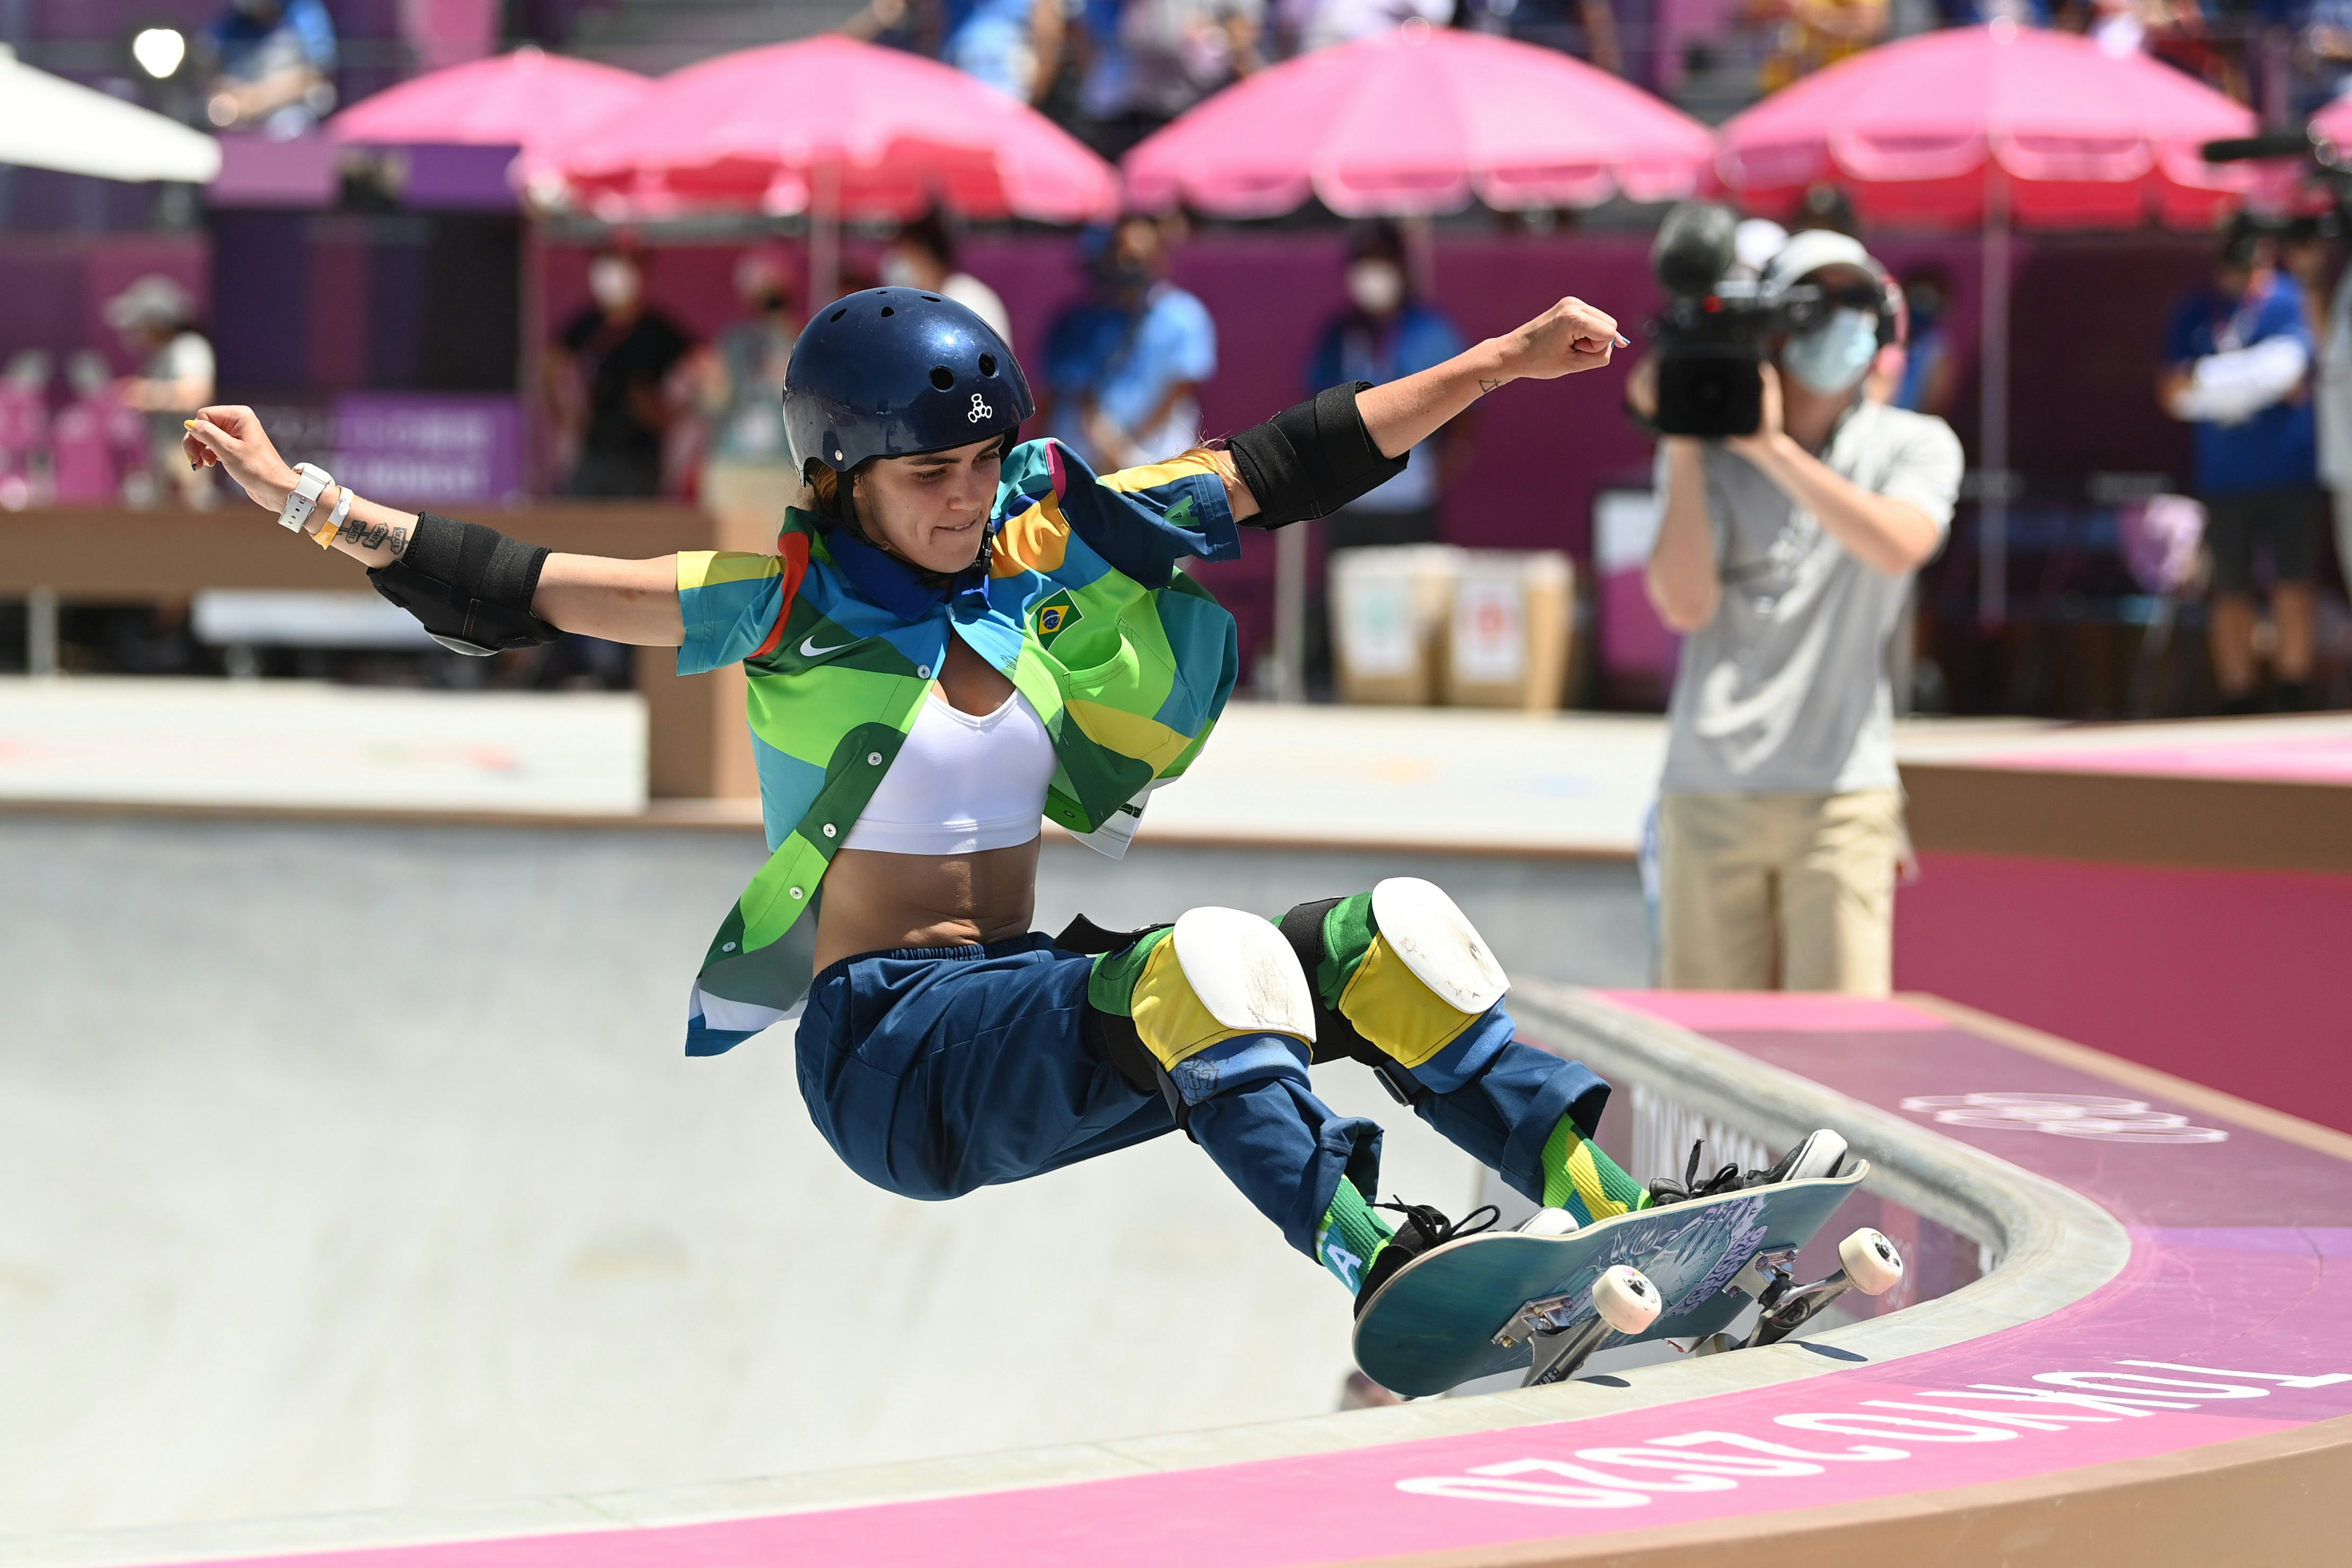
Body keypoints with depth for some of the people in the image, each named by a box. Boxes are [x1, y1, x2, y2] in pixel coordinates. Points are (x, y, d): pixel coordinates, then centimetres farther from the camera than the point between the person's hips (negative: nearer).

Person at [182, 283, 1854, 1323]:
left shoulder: (1054, 547, 7)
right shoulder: (788, 611, -5)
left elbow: (1292, 467, 9)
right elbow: (510, 592, -9)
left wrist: (1500, 364, 8)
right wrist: (308, 502, -20)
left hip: (1030, 1016, 6)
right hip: (893, 1052, -6)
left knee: (1391, 936, -10)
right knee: (1211, 960, -32)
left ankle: (1611, 1214, -15)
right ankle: (1382, 1271, -44)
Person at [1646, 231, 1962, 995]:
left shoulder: (1916, 446, 7)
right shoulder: (1710, 453, 7)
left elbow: (1899, 547, -15)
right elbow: (1685, 604, -5)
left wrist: (1773, 449, -18)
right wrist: (1686, 449, -9)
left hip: (1842, 792, -1)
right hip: (1709, 792, 1)